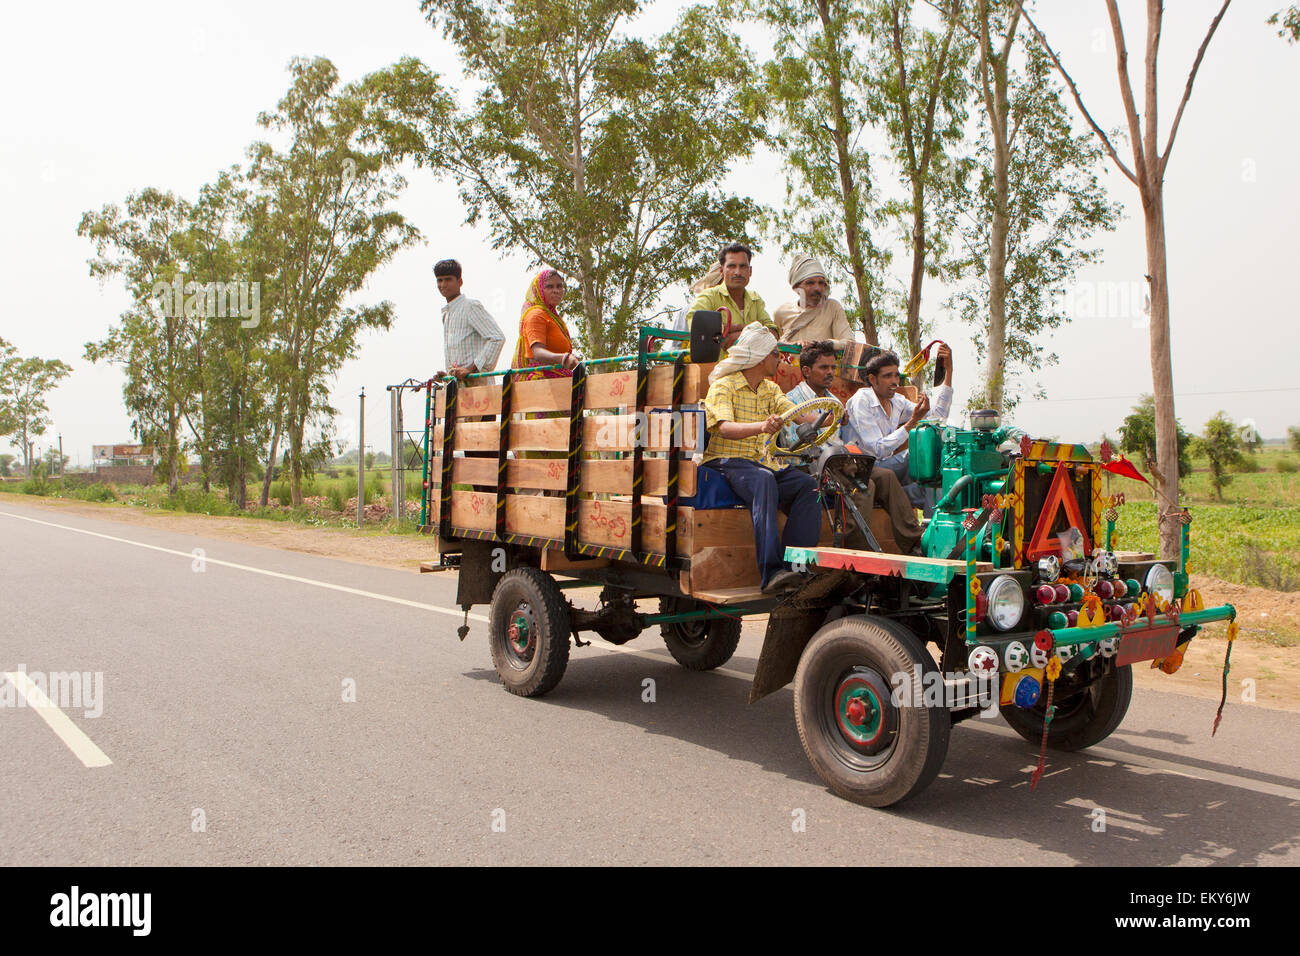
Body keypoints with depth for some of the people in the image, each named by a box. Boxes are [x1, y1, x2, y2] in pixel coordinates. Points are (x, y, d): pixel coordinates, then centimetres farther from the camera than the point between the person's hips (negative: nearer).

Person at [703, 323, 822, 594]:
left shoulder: (770, 389, 21)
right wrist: (762, 426, -38)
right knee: (764, 480, -37)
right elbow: (725, 428, -20)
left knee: (808, 485, -20)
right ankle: (771, 571, -43)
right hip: (728, 460, -6)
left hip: (764, 461, 7)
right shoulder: (723, 386, -2)